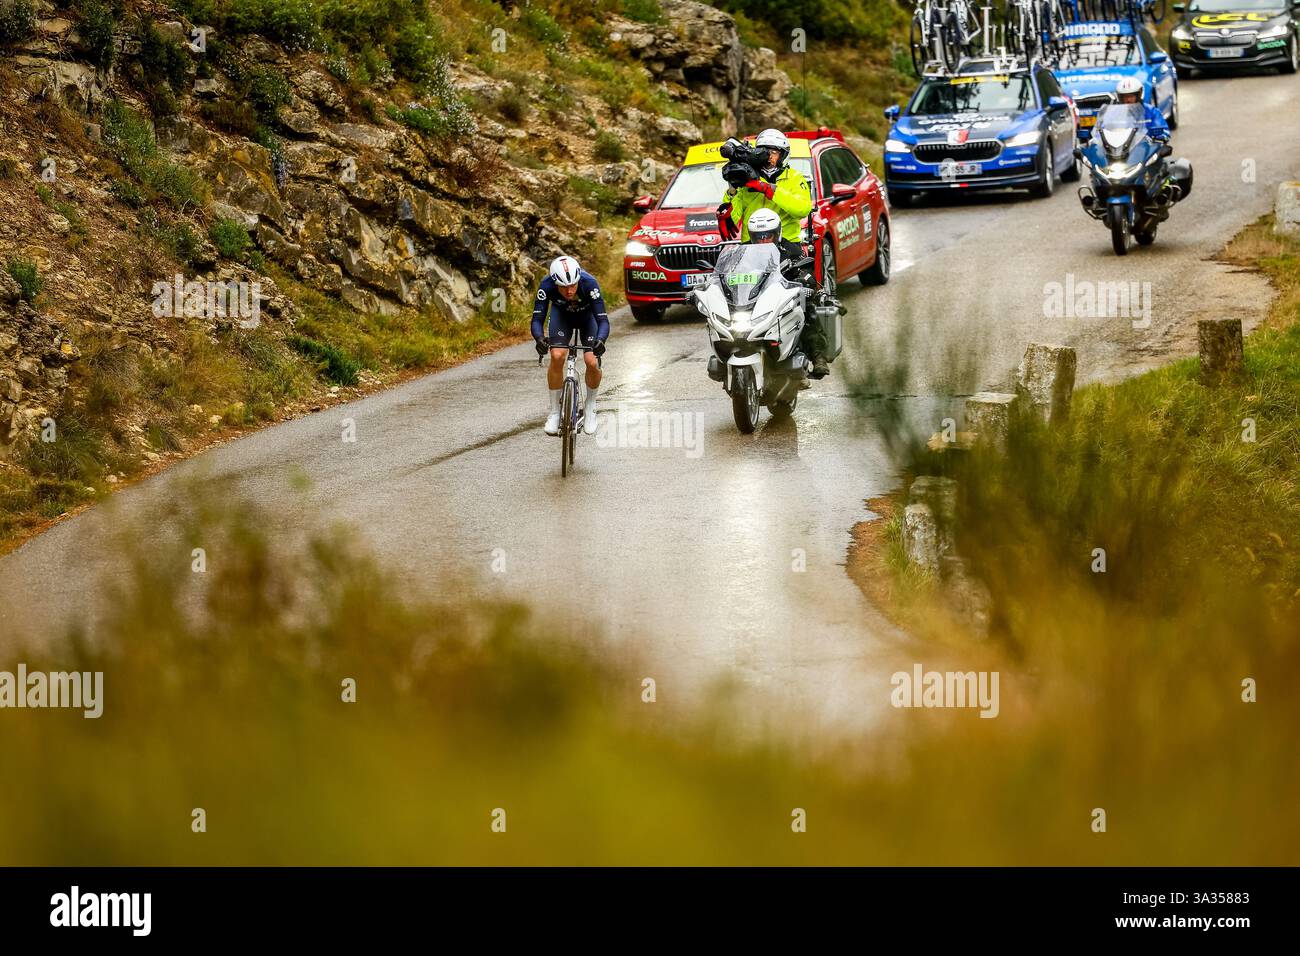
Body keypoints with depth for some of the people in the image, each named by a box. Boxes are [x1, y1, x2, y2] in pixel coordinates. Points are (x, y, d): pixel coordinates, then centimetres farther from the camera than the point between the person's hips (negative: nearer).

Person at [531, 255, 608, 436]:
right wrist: (539, 338, -56)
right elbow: (537, 319, -35)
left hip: (587, 315, -1)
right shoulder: (547, 286, -36)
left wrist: (600, 340, -62)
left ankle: (590, 407, 9)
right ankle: (555, 412, -6)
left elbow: (603, 320, -41)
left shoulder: (589, 284, -39)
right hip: (562, 313, 1)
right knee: (557, 356, -23)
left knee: (592, 362, -19)